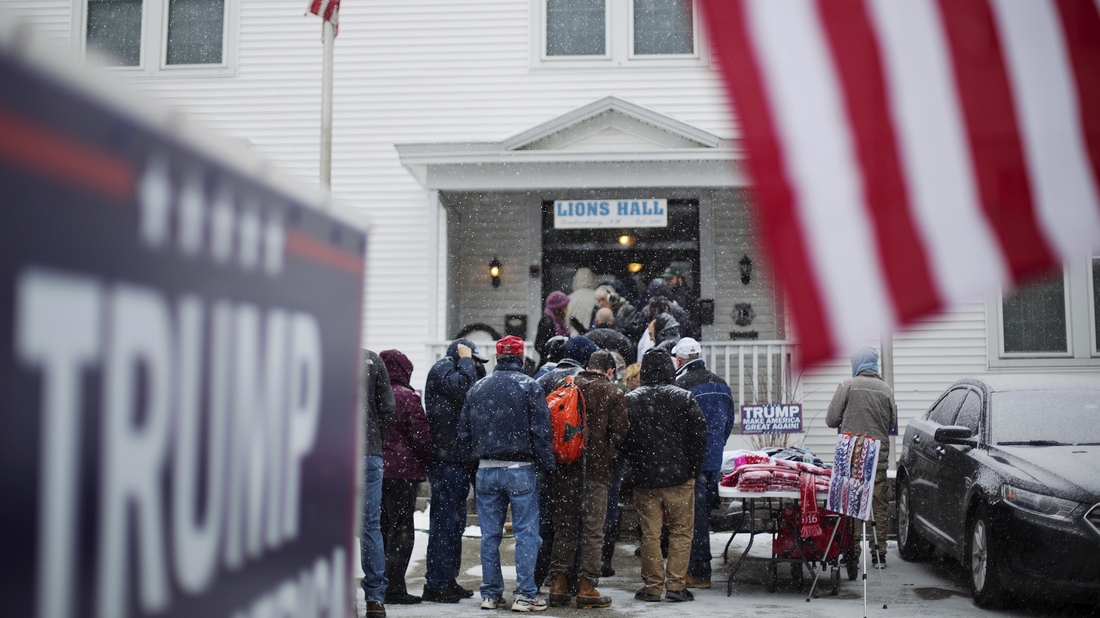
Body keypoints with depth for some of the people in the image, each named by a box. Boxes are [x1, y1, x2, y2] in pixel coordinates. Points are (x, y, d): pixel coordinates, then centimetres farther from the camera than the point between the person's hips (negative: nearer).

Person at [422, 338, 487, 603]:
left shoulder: (460, 373, 21)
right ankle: (436, 584, -1)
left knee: (455, 523, 15)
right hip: (445, 460, -10)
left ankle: (449, 580, 23)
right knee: (444, 523, -7)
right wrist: (466, 361, -10)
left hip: (459, 460, 10)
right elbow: (463, 388, -23)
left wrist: (475, 366, 7)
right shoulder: (442, 369, -7)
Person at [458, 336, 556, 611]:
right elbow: (540, 432, -9)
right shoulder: (529, 387, -5)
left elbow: (464, 432, 11)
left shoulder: (477, 388, 8)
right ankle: (525, 595, 1)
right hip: (520, 469, -4)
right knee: (526, 532, 1)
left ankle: (490, 594, 14)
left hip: (486, 471, 4)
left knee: (490, 534, 10)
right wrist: (547, 465, -2)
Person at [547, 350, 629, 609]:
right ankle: (587, 587, 4)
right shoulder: (613, 394, -4)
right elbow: (620, 432, -8)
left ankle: (558, 586, 13)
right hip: (596, 469, -4)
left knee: (563, 527, 11)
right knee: (592, 530, 3)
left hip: (565, 468, 4)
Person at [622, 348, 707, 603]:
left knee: (650, 534, 7)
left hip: (644, 478, 1)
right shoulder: (684, 398, -3)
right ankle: (675, 585, 5)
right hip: (679, 477, -1)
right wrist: (693, 469, 5)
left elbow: (623, 438, 2)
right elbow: (699, 435, -3)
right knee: (681, 531, 7)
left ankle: (653, 586, 11)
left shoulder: (630, 400, 0)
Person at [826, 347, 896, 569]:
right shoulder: (887, 390, 3)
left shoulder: (848, 386, -4)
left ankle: (852, 550, 7)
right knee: (879, 506, 7)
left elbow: (831, 419, -2)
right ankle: (879, 554, 8)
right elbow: (893, 424, 11)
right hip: (879, 458, 2)